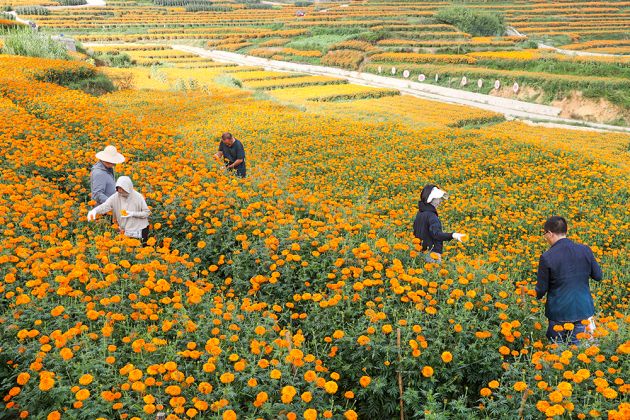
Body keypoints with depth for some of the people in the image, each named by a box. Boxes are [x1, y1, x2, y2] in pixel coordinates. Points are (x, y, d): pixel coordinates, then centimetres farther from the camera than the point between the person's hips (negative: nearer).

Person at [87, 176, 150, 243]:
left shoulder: (138, 197, -13)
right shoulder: (115, 197, -6)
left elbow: (147, 213, -9)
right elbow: (105, 206, -17)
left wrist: (133, 214, -21)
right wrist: (94, 210, -36)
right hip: (124, 231, 3)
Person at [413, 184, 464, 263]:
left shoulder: (420, 214, 10)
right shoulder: (431, 216, -19)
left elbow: (415, 232, 18)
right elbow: (436, 234, -30)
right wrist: (452, 235, -37)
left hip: (422, 251, 9)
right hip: (432, 253, -9)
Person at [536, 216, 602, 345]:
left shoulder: (547, 257, -17)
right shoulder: (585, 250, -6)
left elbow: (542, 289, -10)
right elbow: (598, 276, 5)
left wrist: (537, 296, 11)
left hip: (559, 312, -3)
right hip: (583, 309, 3)